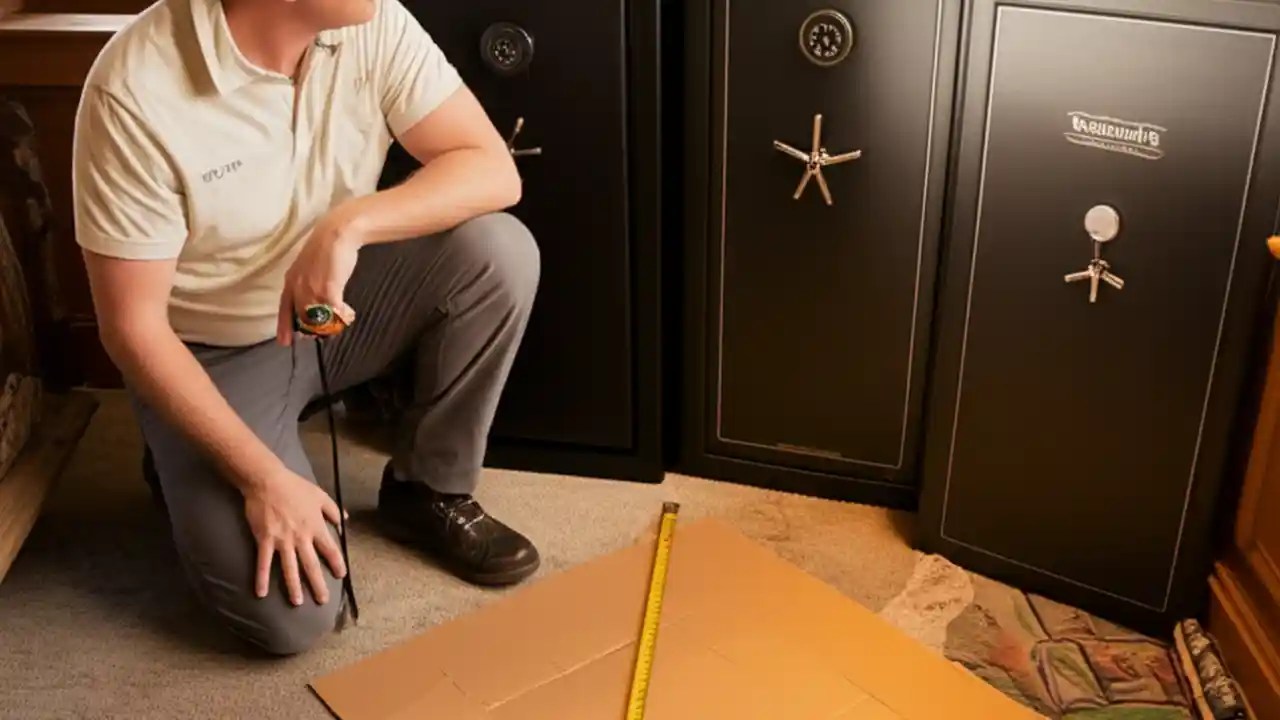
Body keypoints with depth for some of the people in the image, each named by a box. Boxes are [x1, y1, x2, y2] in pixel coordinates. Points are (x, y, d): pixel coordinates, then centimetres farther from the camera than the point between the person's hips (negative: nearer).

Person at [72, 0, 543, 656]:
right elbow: (132, 326, -22)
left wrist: (350, 223, -34)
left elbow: (493, 170, -17)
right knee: (294, 617, -16)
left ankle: (427, 491, -3)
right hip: (214, 355, -4)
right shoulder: (136, 89, -27)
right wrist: (262, 478, -23)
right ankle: (191, 470, 15)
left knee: (500, 251, -24)